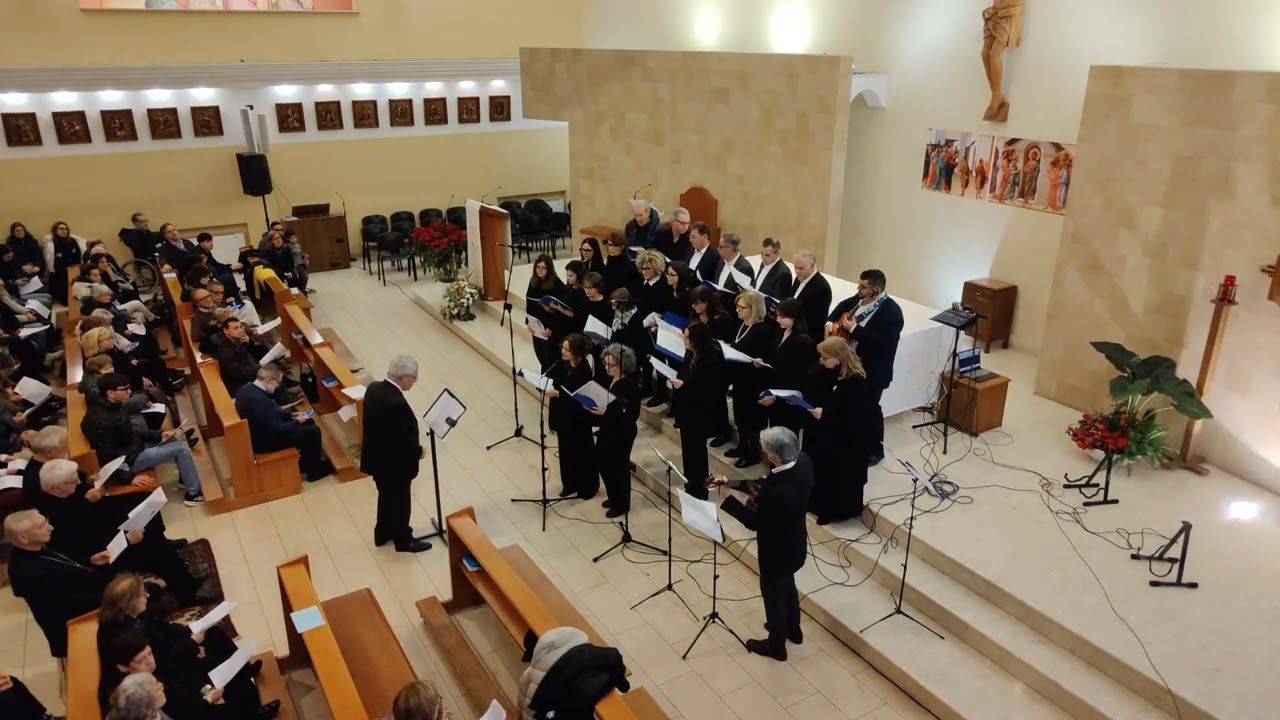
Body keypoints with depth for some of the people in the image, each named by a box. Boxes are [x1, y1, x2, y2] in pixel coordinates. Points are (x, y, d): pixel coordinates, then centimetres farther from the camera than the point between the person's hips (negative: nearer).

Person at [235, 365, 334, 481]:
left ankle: (305, 463, 28)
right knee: (313, 431, -5)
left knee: (308, 422, 15)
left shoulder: (248, 388, -2)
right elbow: (275, 430, -27)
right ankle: (315, 471, 15)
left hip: (261, 431, 10)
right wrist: (297, 421, -12)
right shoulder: (257, 399, -33)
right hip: (263, 441, -10)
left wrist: (290, 415, 8)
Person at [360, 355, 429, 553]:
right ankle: (404, 540, 33)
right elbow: (405, 441, -28)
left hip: (377, 457, 8)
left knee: (386, 495, 28)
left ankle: (383, 533, 46)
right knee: (400, 501, 14)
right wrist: (419, 451, -7)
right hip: (394, 463, -8)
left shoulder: (374, 388, -6)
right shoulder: (397, 403, -34)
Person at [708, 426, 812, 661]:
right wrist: (731, 483, -6)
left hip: (777, 551, -8)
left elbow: (754, 522, -24)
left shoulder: (776, 491, -41)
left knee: (772, 593, 18)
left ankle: (776, 645, 42)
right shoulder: (803, 461, -17)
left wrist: (726, 498, -18)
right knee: (787, 584, 32)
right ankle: (793, 629, 55)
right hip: (795, 543, 8)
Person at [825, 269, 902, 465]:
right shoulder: (860, 299, 0)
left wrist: (854, 329, -30)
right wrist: (831, 322, 1)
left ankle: (875, 450, 23)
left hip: (873, 370, -8)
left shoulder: (892, 311, -23)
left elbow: (882, 342, -30)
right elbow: (843, 306, 20)